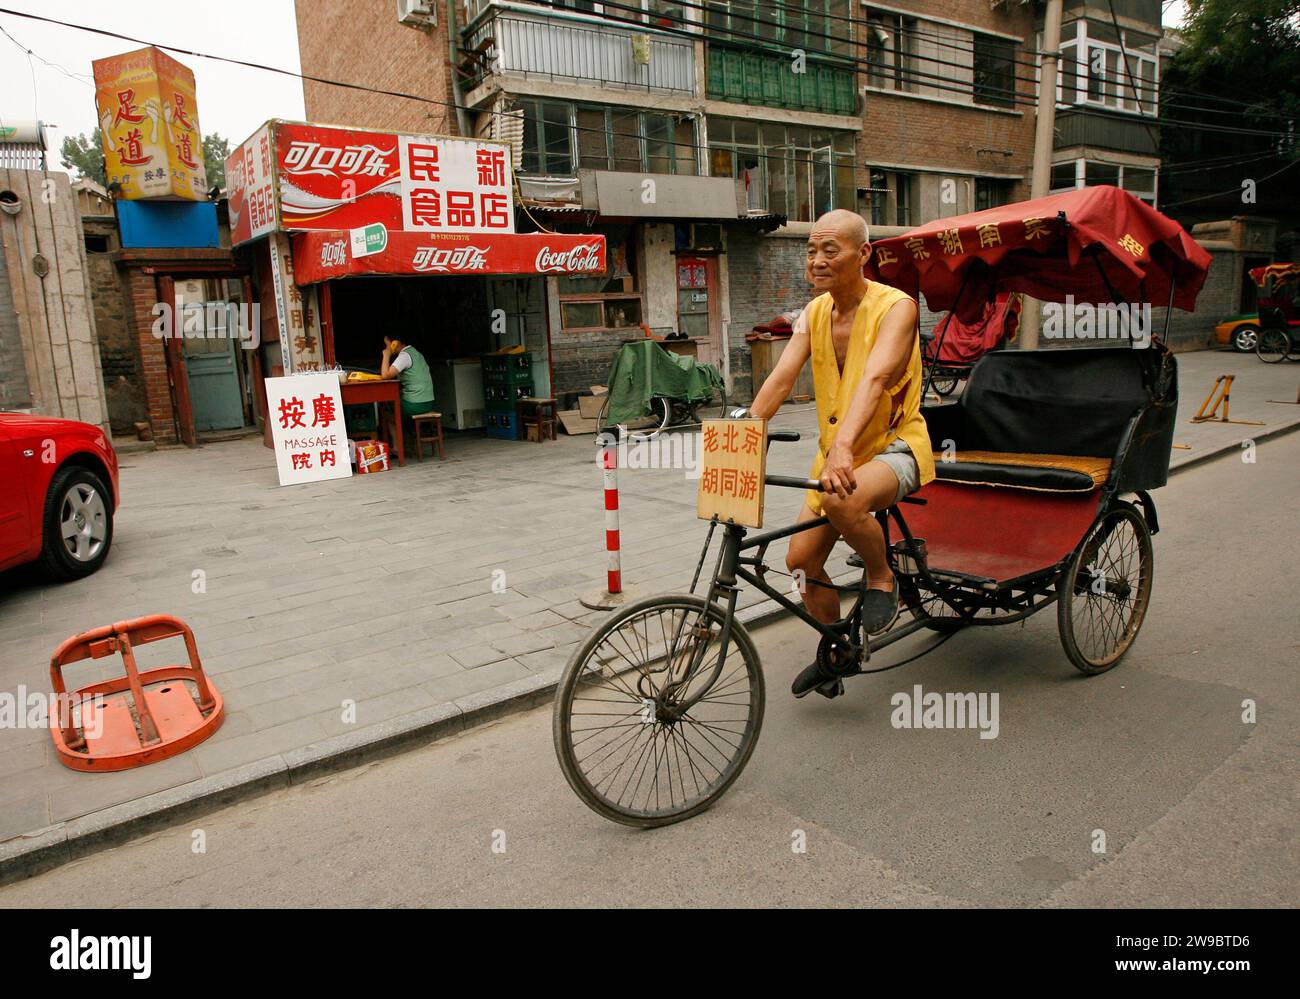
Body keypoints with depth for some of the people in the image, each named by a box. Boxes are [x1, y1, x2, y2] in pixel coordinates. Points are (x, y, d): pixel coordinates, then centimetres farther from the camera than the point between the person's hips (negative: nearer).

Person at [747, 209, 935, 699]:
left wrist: (843, 446, -48)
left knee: (842, 500, -38)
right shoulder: (812, 315, 3)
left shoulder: (895, 307, -16)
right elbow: (780, 379, -9)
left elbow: (874, 378, -33)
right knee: (801, 559, 0)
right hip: (835, 453, 7)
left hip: (894, 445, -6)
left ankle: (882, 577, -6)